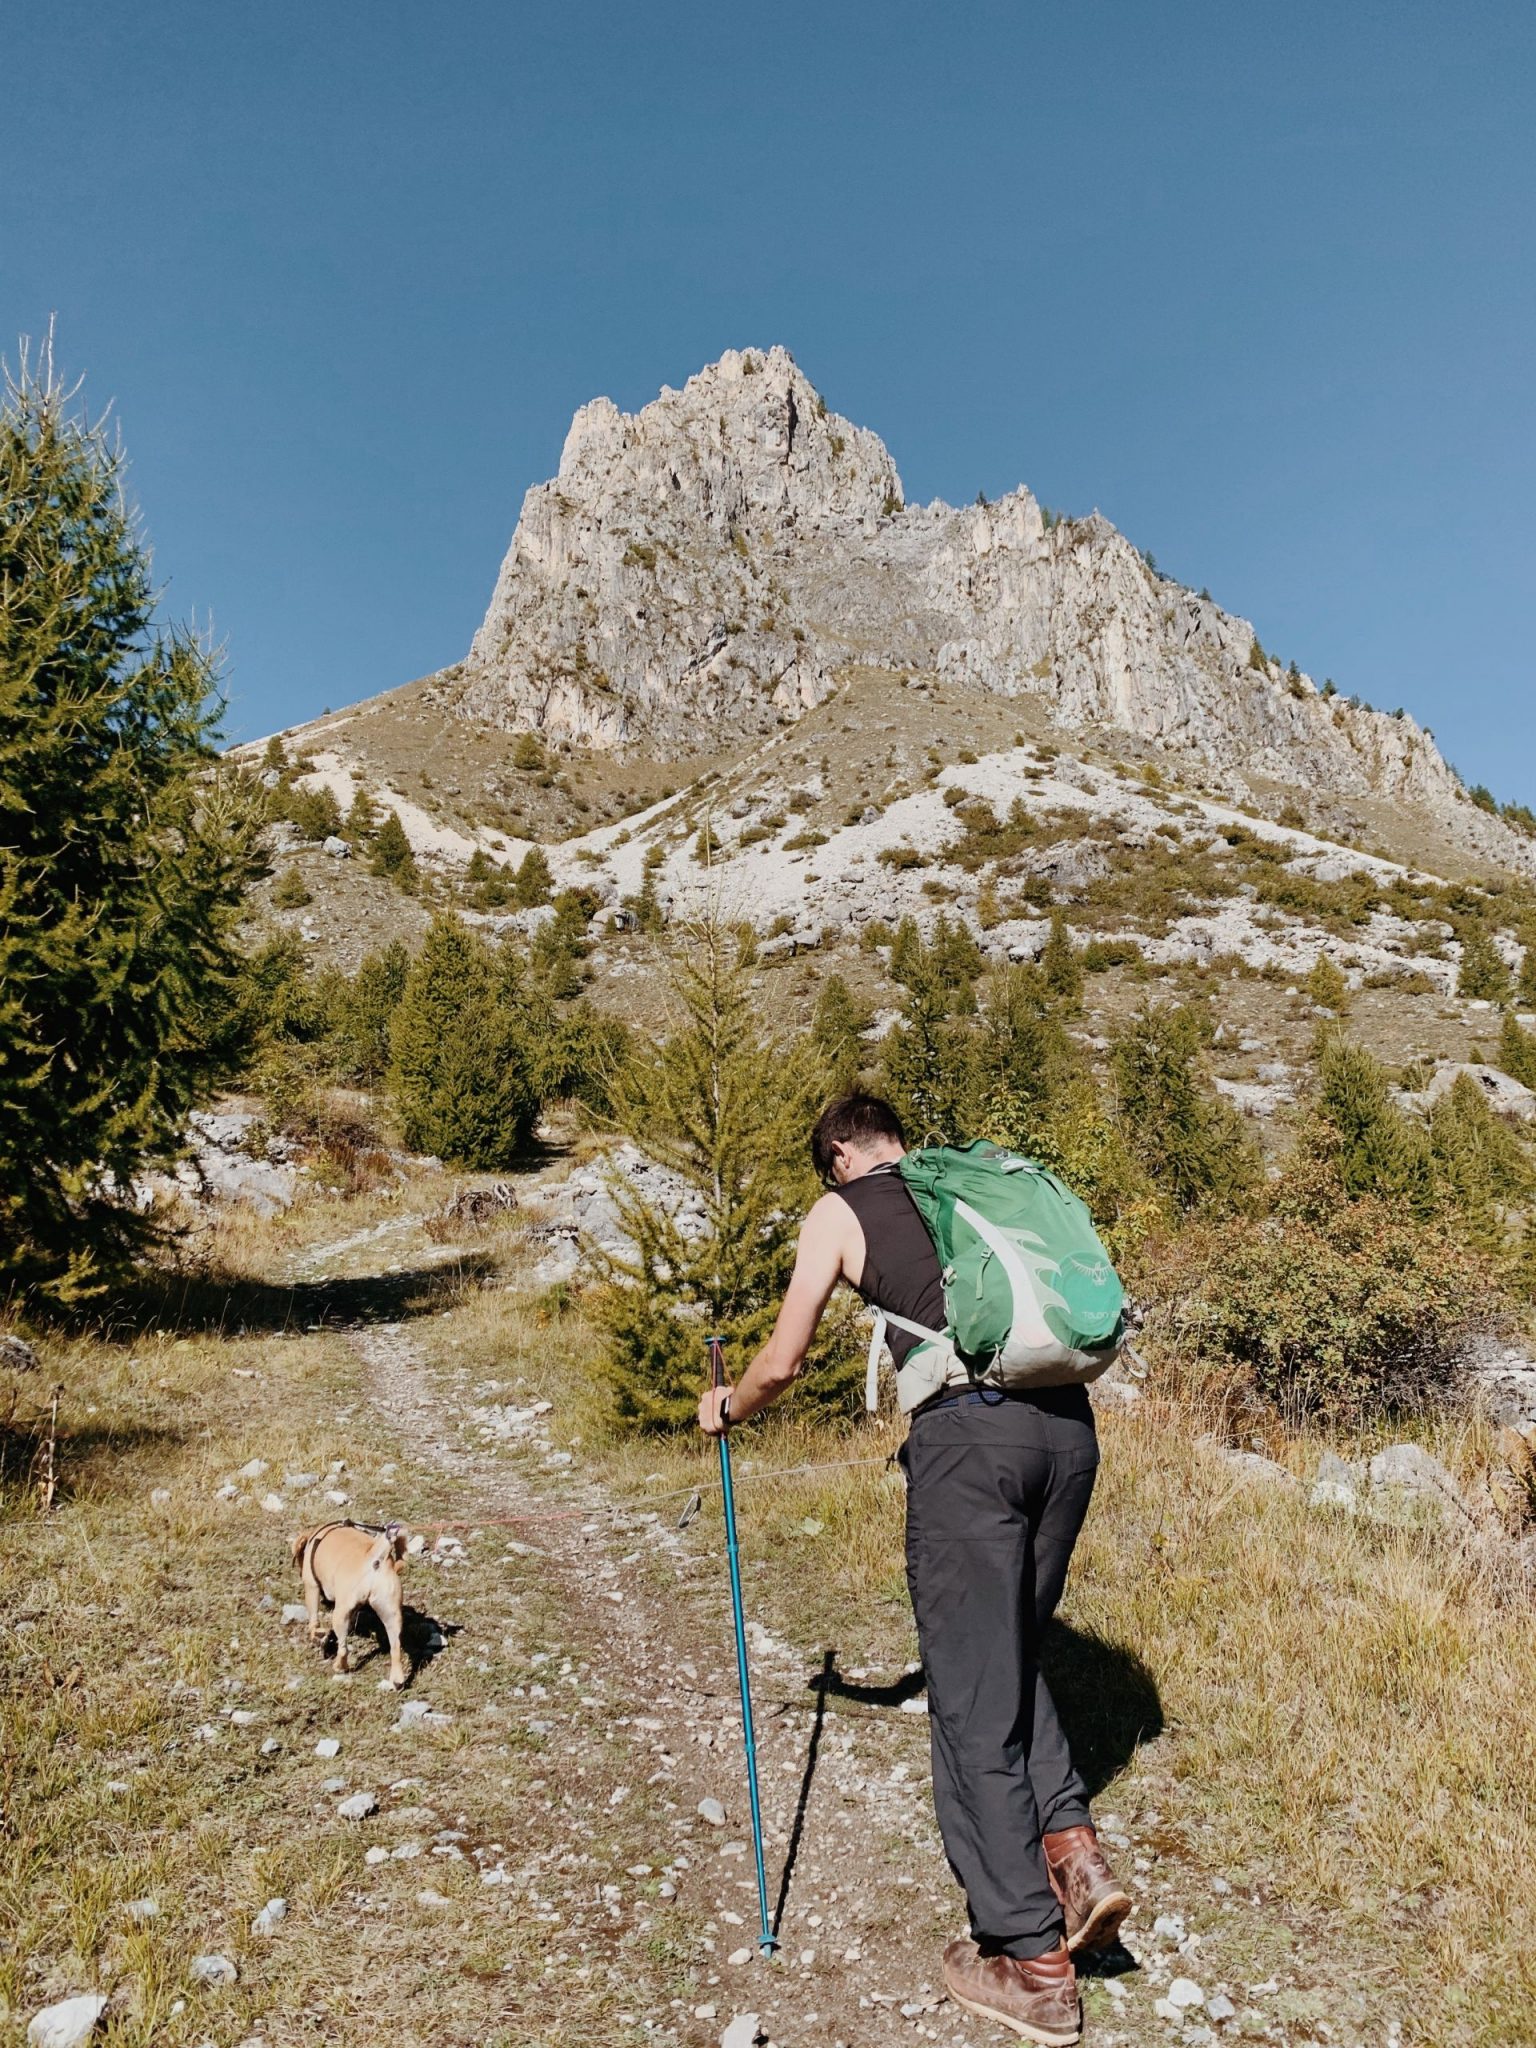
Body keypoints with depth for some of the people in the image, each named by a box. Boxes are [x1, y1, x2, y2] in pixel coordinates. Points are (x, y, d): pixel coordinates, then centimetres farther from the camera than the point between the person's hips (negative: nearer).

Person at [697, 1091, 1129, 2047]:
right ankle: (1072, 1848, 13)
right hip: (1068, 1425, 6)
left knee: (974, 1701, 6)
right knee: (1012, 1657, 24)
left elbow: (782, 1364, 13)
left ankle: (1031, 1963, 13)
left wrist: (728, 1410, 33)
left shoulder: (841, 1209, 10)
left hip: (968, 1435, -5)